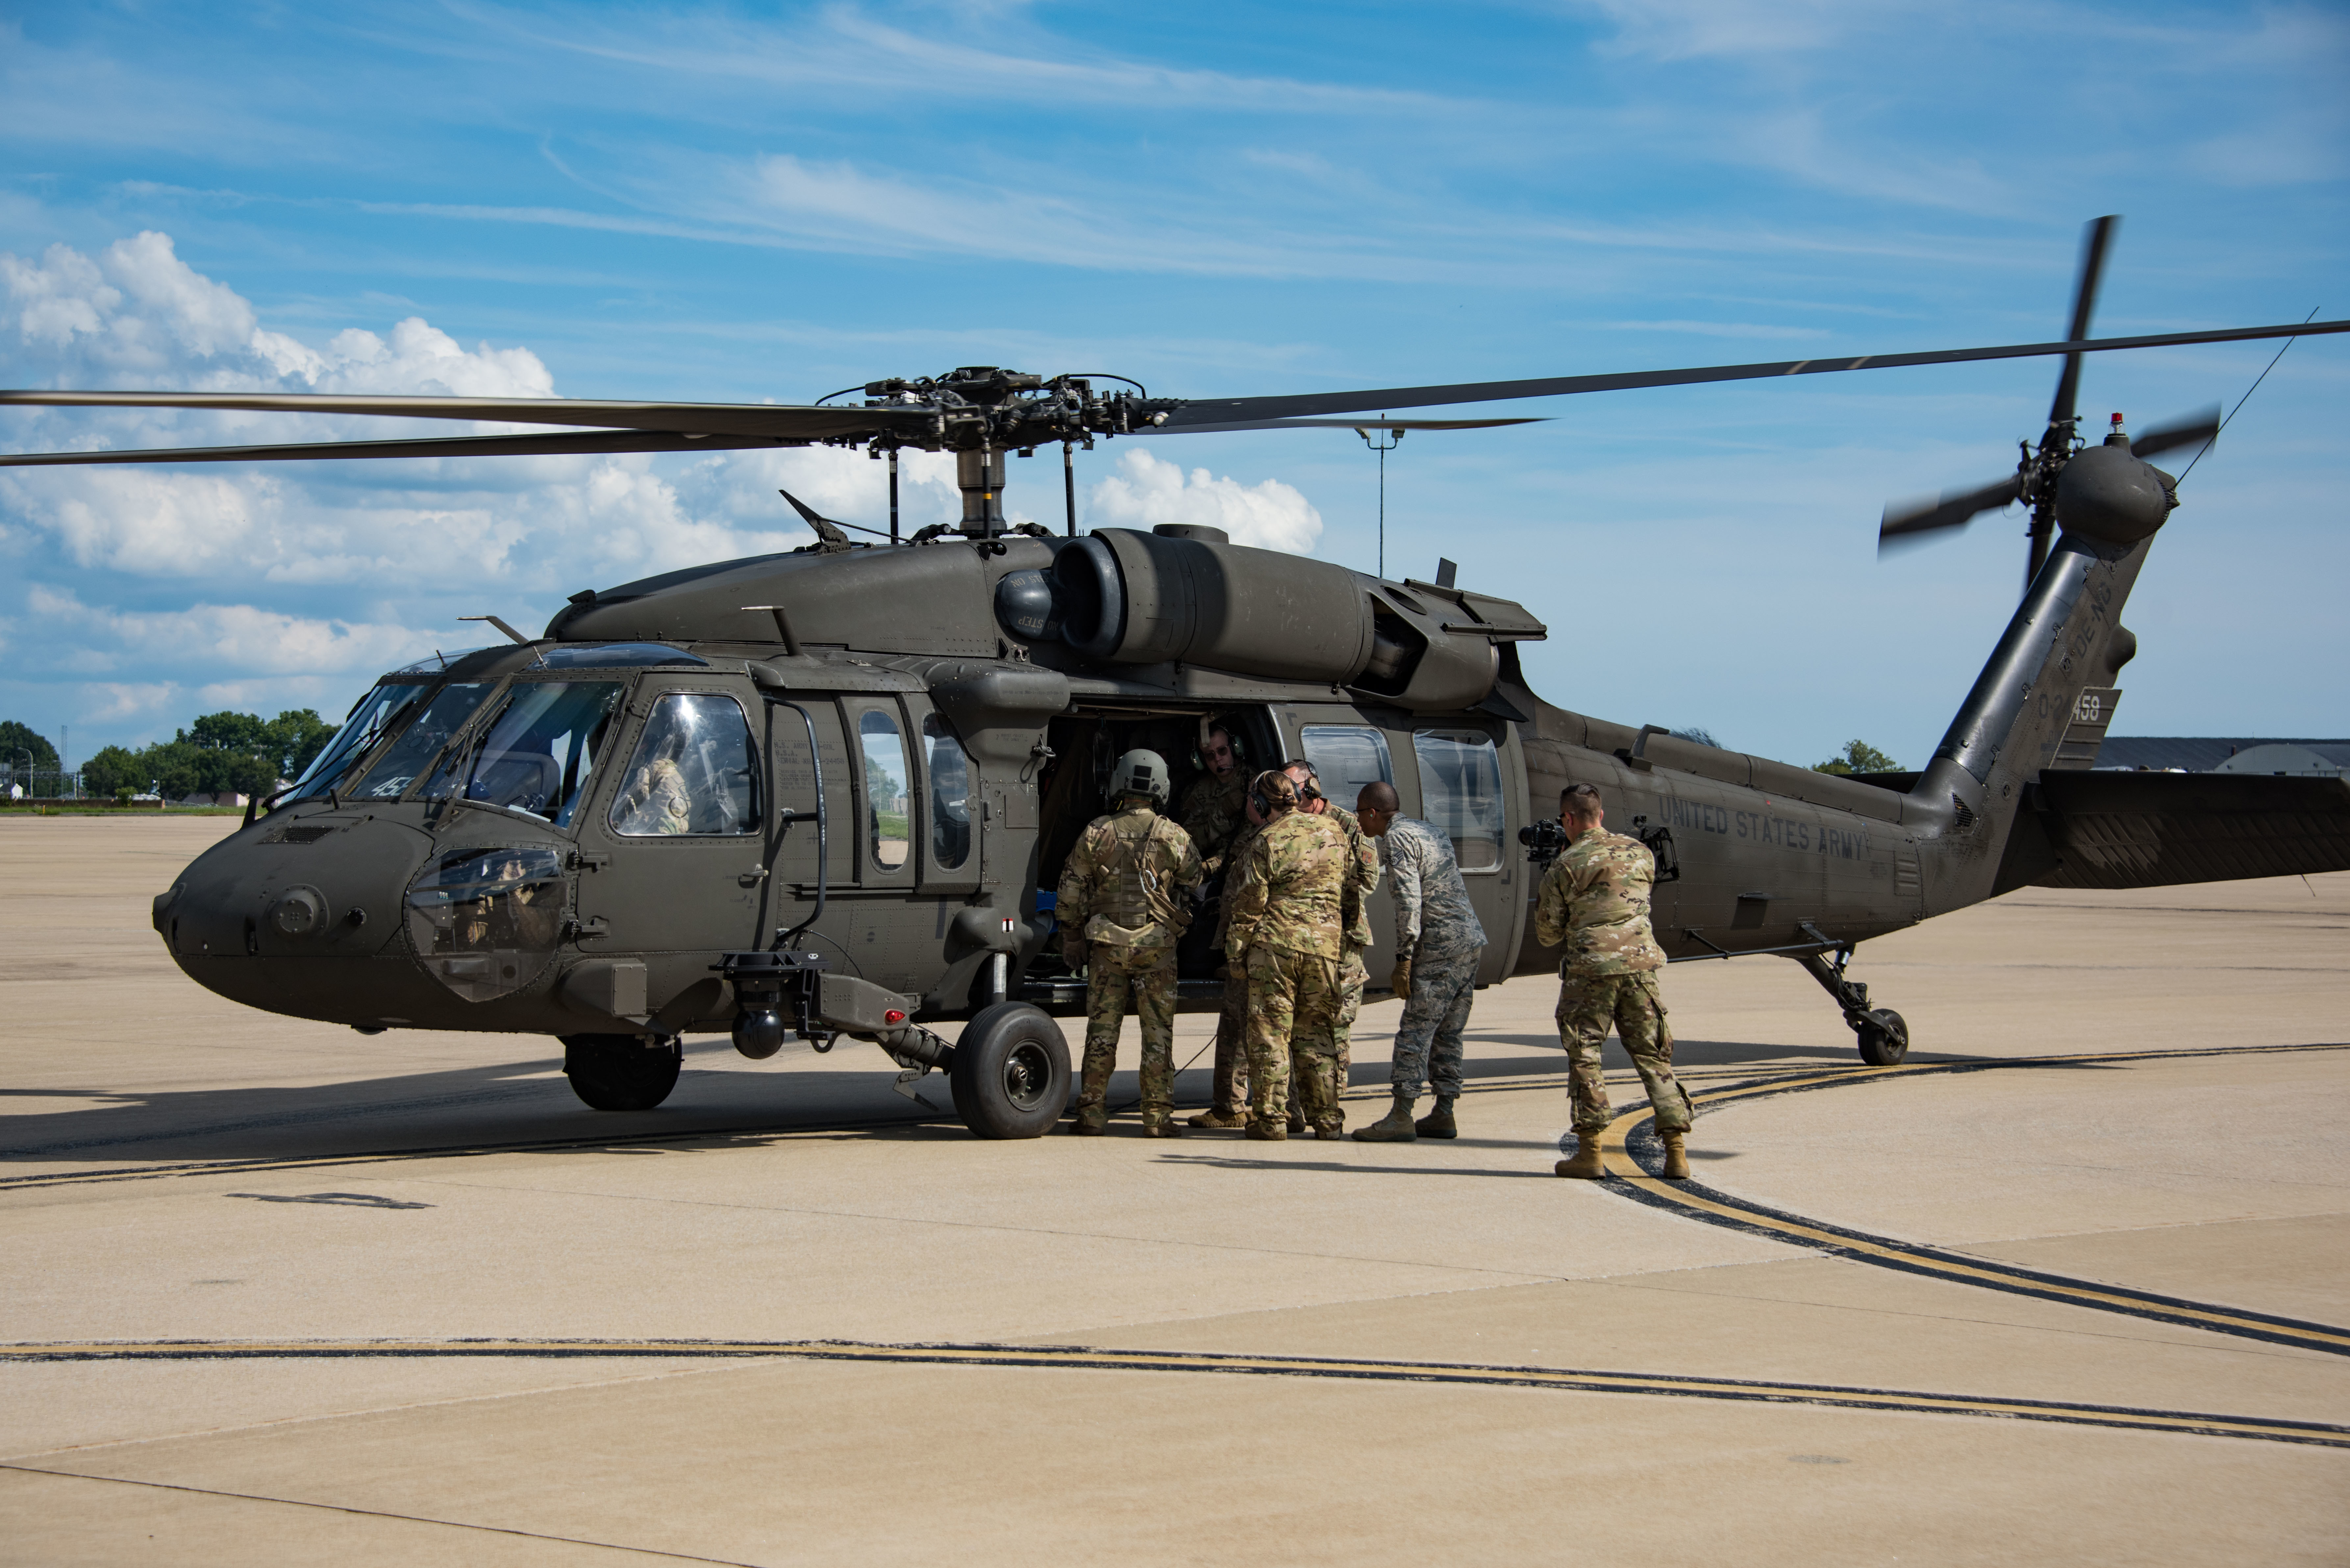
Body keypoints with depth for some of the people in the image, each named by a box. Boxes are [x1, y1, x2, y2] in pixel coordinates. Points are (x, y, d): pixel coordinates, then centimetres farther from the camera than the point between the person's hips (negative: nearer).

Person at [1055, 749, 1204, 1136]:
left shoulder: (1096, 834, -2)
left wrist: (1072, 938, 11)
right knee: (1157, 1032, 4)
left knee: (1102, 1029, 6)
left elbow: (1071, 892, 1)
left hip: (1107, 945, 1)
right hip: (1157, 947, -1)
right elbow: (1196, 881, 4)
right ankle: (1157, 1116, 4)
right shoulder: (1174, 837, -5)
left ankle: (1093, 1114, 7)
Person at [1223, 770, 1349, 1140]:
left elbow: (1251, 903, -6)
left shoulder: (1268, 841, -7)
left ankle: (1271, 1120, 1)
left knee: (1270, 1034, 1)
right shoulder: (1332, 831, 8)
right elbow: (1348, 889, 17)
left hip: (1276, 944, -5)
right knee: (1315, 1033, 12)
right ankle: (1325, 1120, 11)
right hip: (1326, 944, 5)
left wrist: (1236, 949, 3)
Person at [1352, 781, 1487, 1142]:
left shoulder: (1397, 839, -9)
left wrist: (1404, 960, -16)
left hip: (1442, 946, -10)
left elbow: (1409, 902, -18)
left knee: (1415, 1031, -8)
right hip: (1472, 940, 10)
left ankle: (1401, 1117, -11)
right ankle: (1443, 1115, 13)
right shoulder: (1428, 832, 21)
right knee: (1448, 1033, 12)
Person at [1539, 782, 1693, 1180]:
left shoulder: (1564, 867, -2)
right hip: (1641, 963, 4)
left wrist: (1542, 905, 25)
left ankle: (1589, 1153, 4)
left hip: (1591, 968, -4)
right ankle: (1677, 1153, 2)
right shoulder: (1640, 853, 10)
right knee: (1654, 1057, 8)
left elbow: (1548, 935, 4)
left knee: (1584, 1056, 7)